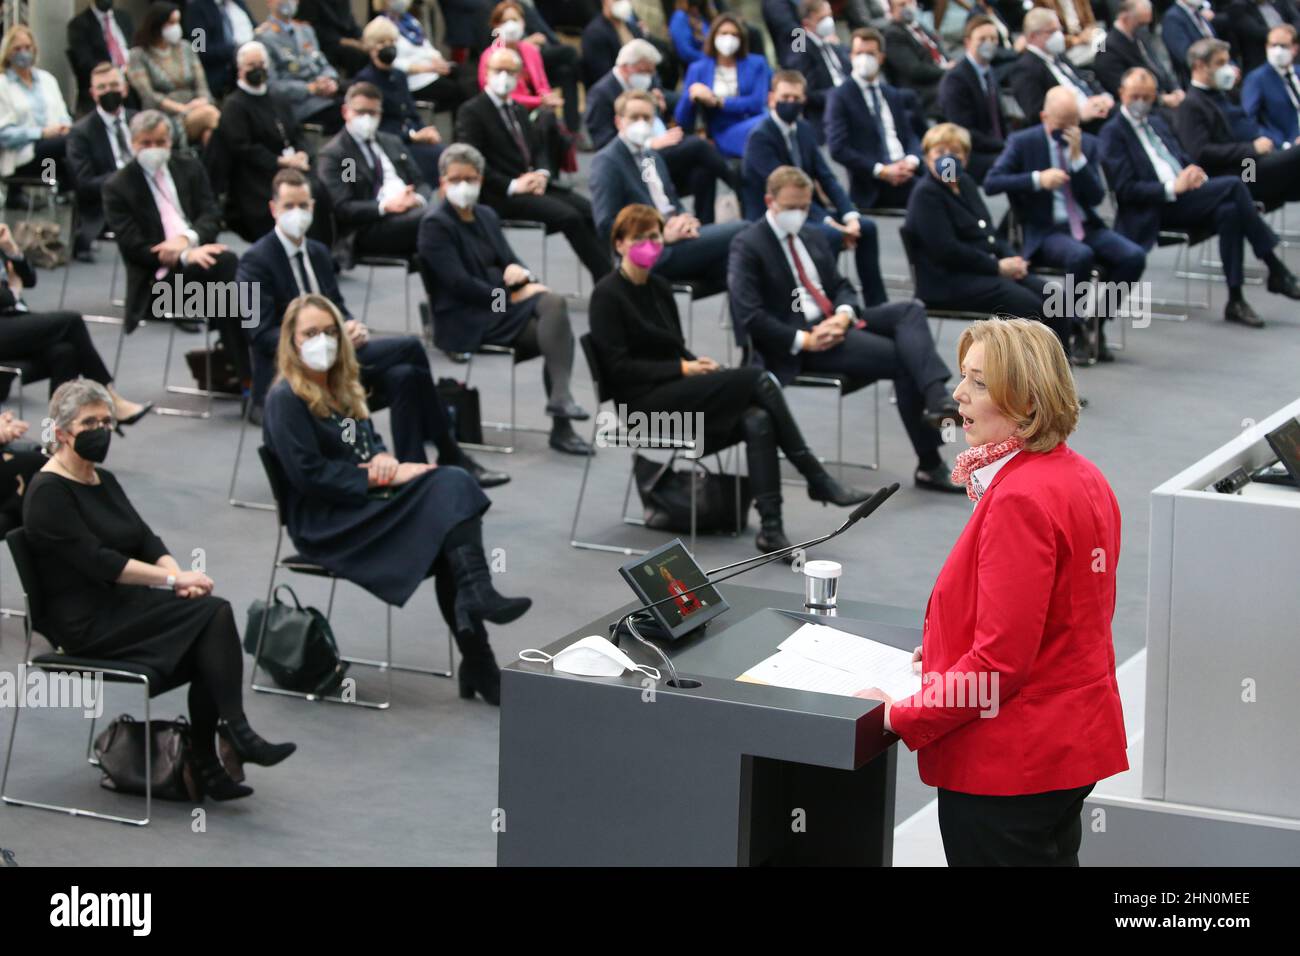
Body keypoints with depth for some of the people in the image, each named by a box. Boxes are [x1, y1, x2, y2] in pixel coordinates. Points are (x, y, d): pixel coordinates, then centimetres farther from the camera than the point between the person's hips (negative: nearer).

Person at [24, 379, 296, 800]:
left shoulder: (103, 480, 16)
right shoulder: (48, 493, -11)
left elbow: (146, 540, 9)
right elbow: (98, 561, -20)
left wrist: (177, 575, -11)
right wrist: (172, 579, -21)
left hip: (123, 607, 8)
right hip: (86, 624, -8)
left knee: (210, 630, -19)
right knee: (213, 613, -23)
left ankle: (206, 764, -17)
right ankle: (236, 731, -20)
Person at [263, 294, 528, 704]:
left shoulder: (341, 388, 18)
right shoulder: (286, 400, -9)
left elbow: (372, 440, 24)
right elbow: (309, 475, -16)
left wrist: (384, 459, -1)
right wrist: (376, 477, -17)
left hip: (363, 501, 8)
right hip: (323, 523, -8)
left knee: (453, 483, -21)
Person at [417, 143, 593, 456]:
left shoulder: (486, 216, 18)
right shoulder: (435, 224, -6)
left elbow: (509, 262, 15)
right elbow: (459, 284, -15)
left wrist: (522, 274, -10)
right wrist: (511, 297, -13)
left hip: (500, 305, 7)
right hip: (464, 320, -7)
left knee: (554, 304, -23)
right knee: (557, 332, -25)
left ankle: (560, 396, -28)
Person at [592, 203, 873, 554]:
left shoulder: (659, 287, 15)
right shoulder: (607, 295, -7)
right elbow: (619, 367, -13)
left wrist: (696, 363, -2)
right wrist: (683, 369, -16)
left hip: (675, 393, 7)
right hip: (644, 403, -7)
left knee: (758, 422, -24)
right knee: (758, 379, -21)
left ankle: (770, 527, -30)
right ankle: (817, 480, -14)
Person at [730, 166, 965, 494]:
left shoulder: (812, 237, 19)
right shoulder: (748, 246, -5)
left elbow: (840, 286, 20)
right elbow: (749, 315, -14)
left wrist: (843, 314, -5)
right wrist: (804, 340, -20)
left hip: (834, 321, 8)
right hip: (799, 338, -8)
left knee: (910, 310, -18)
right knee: (905, 359, -22)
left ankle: (937, 401, -37)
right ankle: (929, 466, -18)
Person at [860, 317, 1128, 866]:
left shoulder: (1019, 500, -23)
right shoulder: (1085, 479, 8)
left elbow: (1002, 659, -25)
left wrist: (901, 717, -17)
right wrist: (952, 647, 17)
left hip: (1008, 765, -10)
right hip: (1071, 742, 10)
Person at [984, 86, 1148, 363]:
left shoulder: (1088, 143, 11)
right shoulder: (1023, 142, 0)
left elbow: (1097, 197, 3)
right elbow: (991, 183, -11)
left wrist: (1077, 156, -10)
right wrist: (1037, 179, -22)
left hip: (1085, 226, 5)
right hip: (1044, 232, -5)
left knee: (1134, 256, -21)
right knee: (1080, 256, -37)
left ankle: (1097, 327, -5)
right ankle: (1076, 331, -16)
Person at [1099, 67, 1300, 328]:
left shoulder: (1157, 123, 24)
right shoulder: (1113, 132, -1)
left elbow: (1183, 160, 25)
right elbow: (1125, 189, -10)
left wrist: (1194, 172, 0)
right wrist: (1172, 189, -20)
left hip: (1183, 199, 7)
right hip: (1155, 210, -7)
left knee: (1229, 211, -25)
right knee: (1234, 185, -24)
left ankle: (1235, 301, -21)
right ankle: (1276, 271, -19)